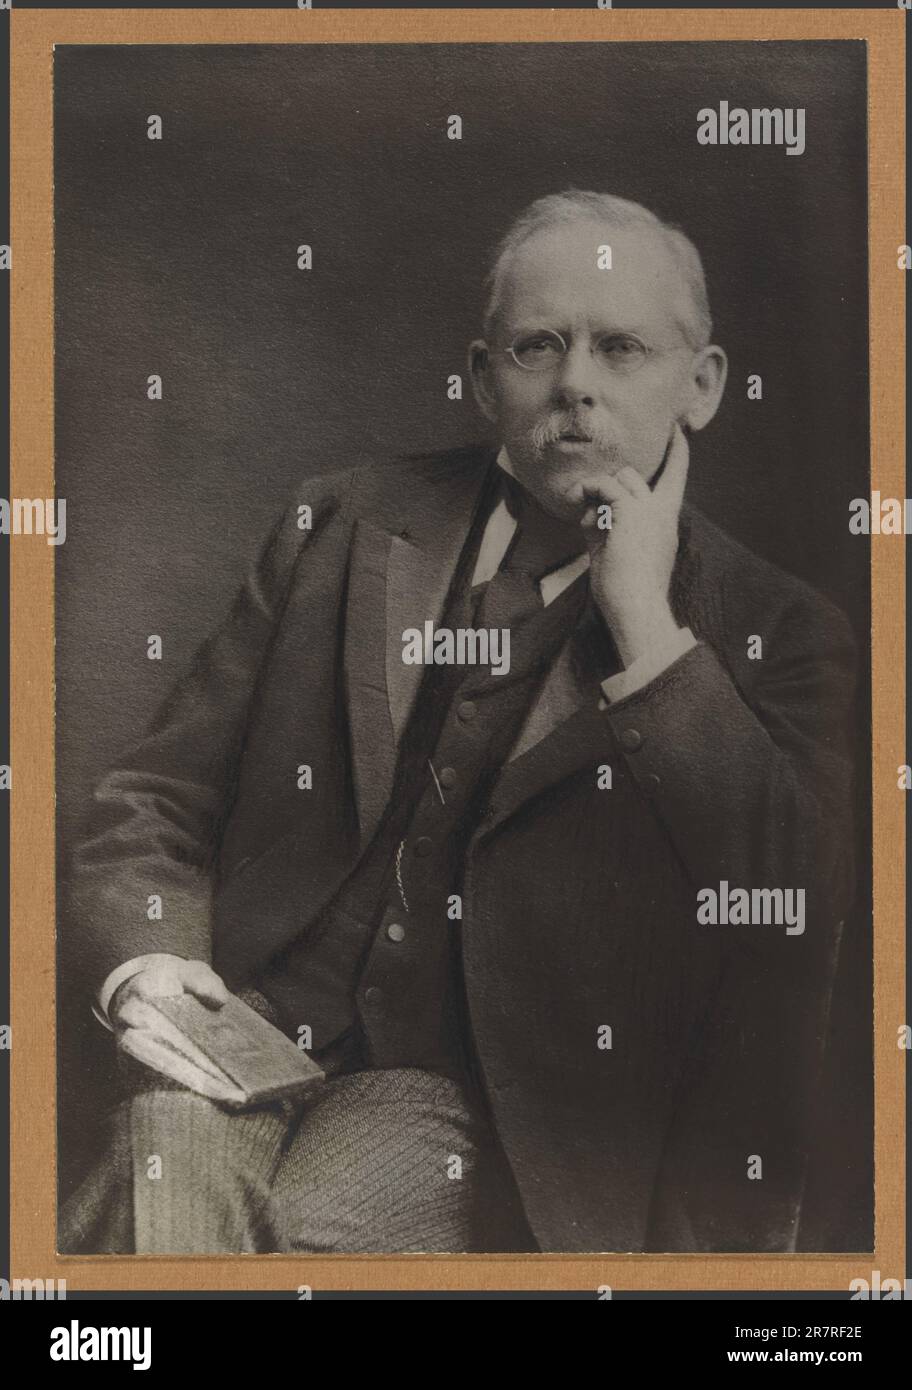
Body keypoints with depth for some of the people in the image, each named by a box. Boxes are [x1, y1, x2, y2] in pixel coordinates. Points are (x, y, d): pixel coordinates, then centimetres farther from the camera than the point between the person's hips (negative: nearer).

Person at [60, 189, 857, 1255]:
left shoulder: (777, 633, 4)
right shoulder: (345, 523, 12)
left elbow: (796, 912, -13)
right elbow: (156, 803, 13)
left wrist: (644, 622, -12)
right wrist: (148, 964, -8)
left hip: (489, 1091, -1)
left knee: (313, 1227, -30)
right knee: (153, 1195, -30)